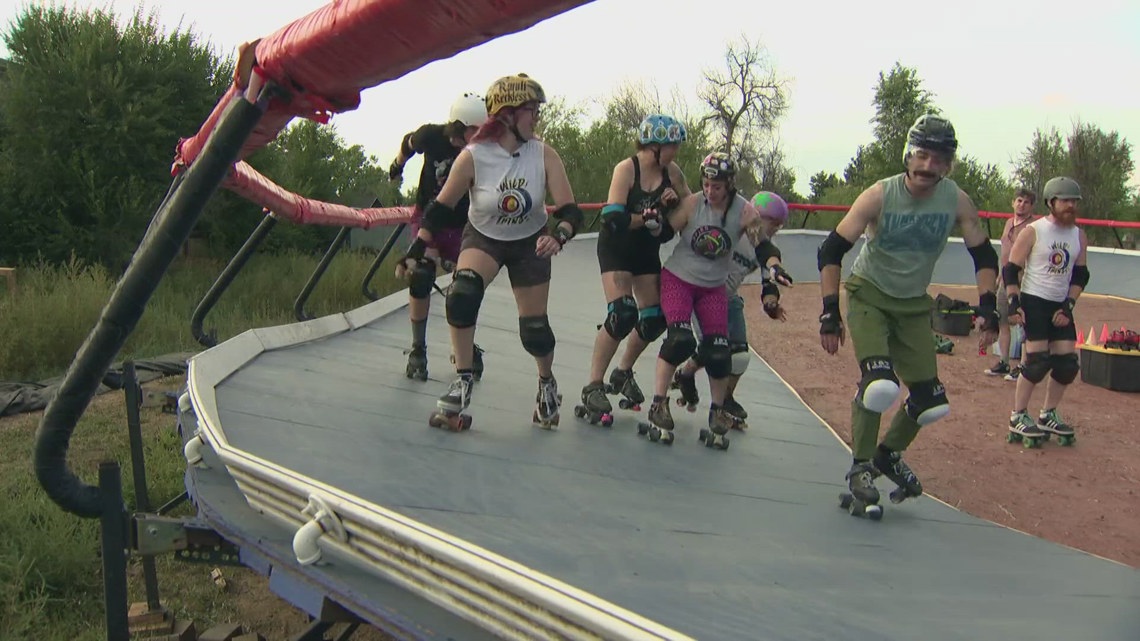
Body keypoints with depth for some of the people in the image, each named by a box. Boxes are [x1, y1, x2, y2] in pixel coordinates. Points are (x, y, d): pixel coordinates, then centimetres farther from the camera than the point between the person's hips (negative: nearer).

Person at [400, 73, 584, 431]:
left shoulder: (544, 155, -18)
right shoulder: (473, 157, -21)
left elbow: (570, 211, -21)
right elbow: (441, 208, -11)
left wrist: (558, 235, -43)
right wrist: (416, 250, -18)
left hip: (530, 244, 1)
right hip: (482, 239, -1)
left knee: (534, 328, 1)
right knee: (462, 292, -31)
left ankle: (547, 384, 34)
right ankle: (462, 383, -17)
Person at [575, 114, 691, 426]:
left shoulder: (672, 172, -2)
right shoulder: (626, 169, -18)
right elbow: (614, 218, -27)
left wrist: (675, 200, -12)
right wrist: (649, 217, -25)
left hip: (647, 250, 6)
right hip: (616, 249, -6)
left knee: (654, 318, 6)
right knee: (622, 314, -19)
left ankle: (623, 373, 29)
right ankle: (593, 387, -9)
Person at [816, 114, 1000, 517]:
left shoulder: (956, 202, -10)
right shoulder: (879, 196, -19)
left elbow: (984, 257, 2)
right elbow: (831, 252, -18)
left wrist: (987, 307, -12)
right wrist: (829, 313, -23)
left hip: (913, 305, 4)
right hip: (868, 295, -4)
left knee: (931, 403, 3)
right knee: (880, 384, -23)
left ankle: (888, 455, 30)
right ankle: (860, 472, -4)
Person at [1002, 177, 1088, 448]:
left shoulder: (1079, 236, 8)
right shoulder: (1033, 231, -7)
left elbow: (1080, 275, 11)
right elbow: (1011, 269, -7)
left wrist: (1068, 306, 0)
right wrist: (1014, 303, -17)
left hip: (1060, 306, 6)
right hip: (1033, 302, -6)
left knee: (1068, 362, 1)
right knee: (1038, 359, -14)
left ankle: (1048, 415, 17)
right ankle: (1018, 417, -2)